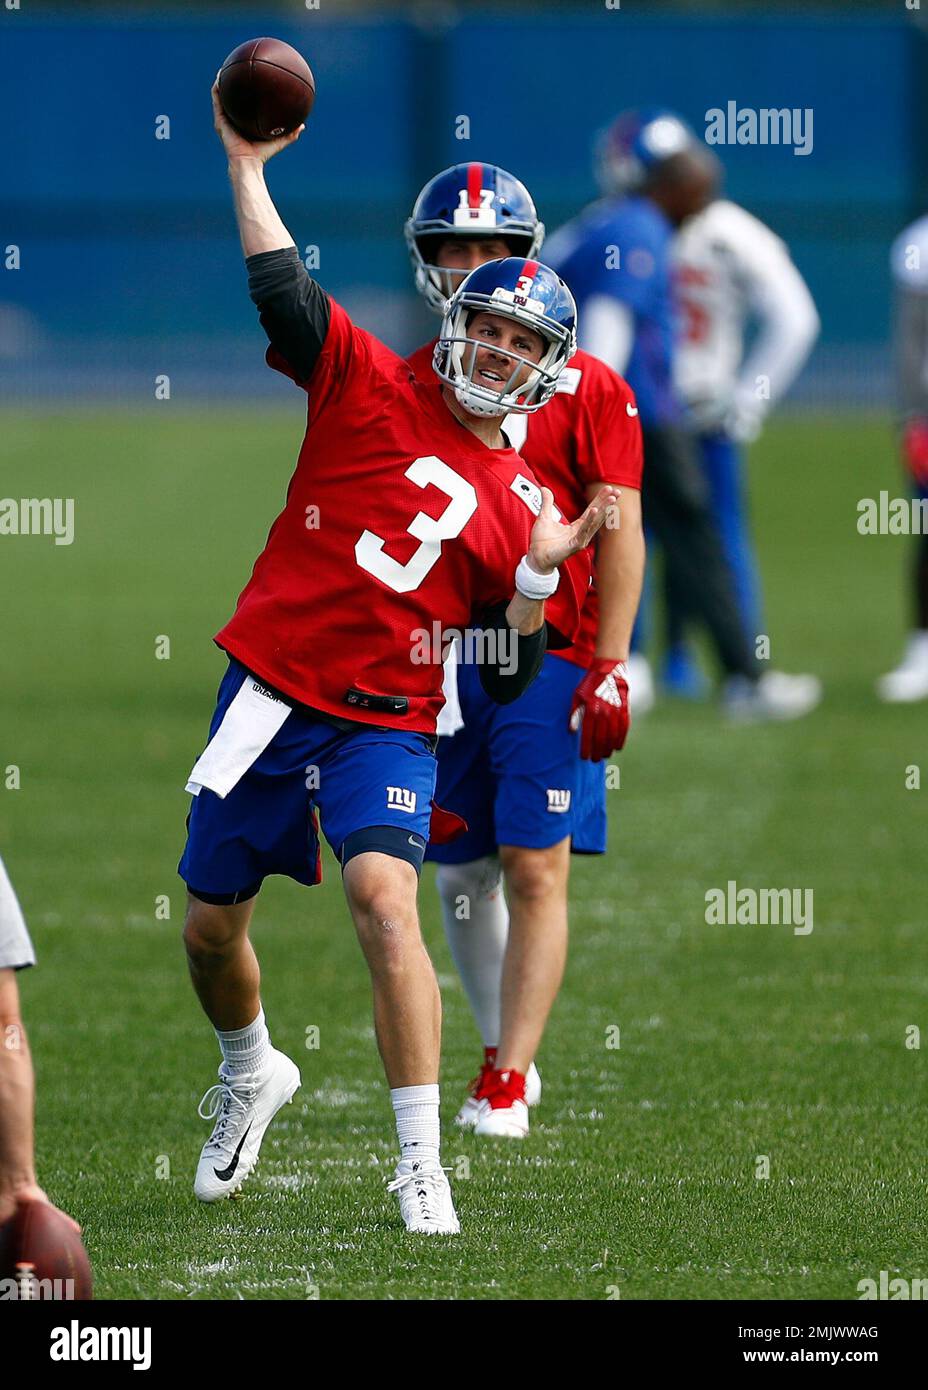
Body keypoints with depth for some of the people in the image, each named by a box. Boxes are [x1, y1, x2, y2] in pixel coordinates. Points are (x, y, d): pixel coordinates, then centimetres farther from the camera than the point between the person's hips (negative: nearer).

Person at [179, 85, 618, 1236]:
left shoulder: (524, 506, 6)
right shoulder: (372, 390, 3)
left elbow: (509, 670, 6)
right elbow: (283, 291, -6)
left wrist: (544, 573, -9)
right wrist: (247, 165, -8)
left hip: (386, 722, -1)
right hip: (270, 690, 1)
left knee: (384, 898, -25)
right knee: (211, 927, 10)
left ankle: (421, 1163, -22)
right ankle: (250, 1074, 44)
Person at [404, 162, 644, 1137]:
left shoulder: (584, 388, -1)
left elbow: (619, 532, -3)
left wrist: (610, 666, -10)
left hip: (547, 655, -4)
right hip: (436, 655, 4)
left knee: (535, 869, -8)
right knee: (463, 874, 9)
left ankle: (504, 1084, -5)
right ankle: (505, 1050, 25)